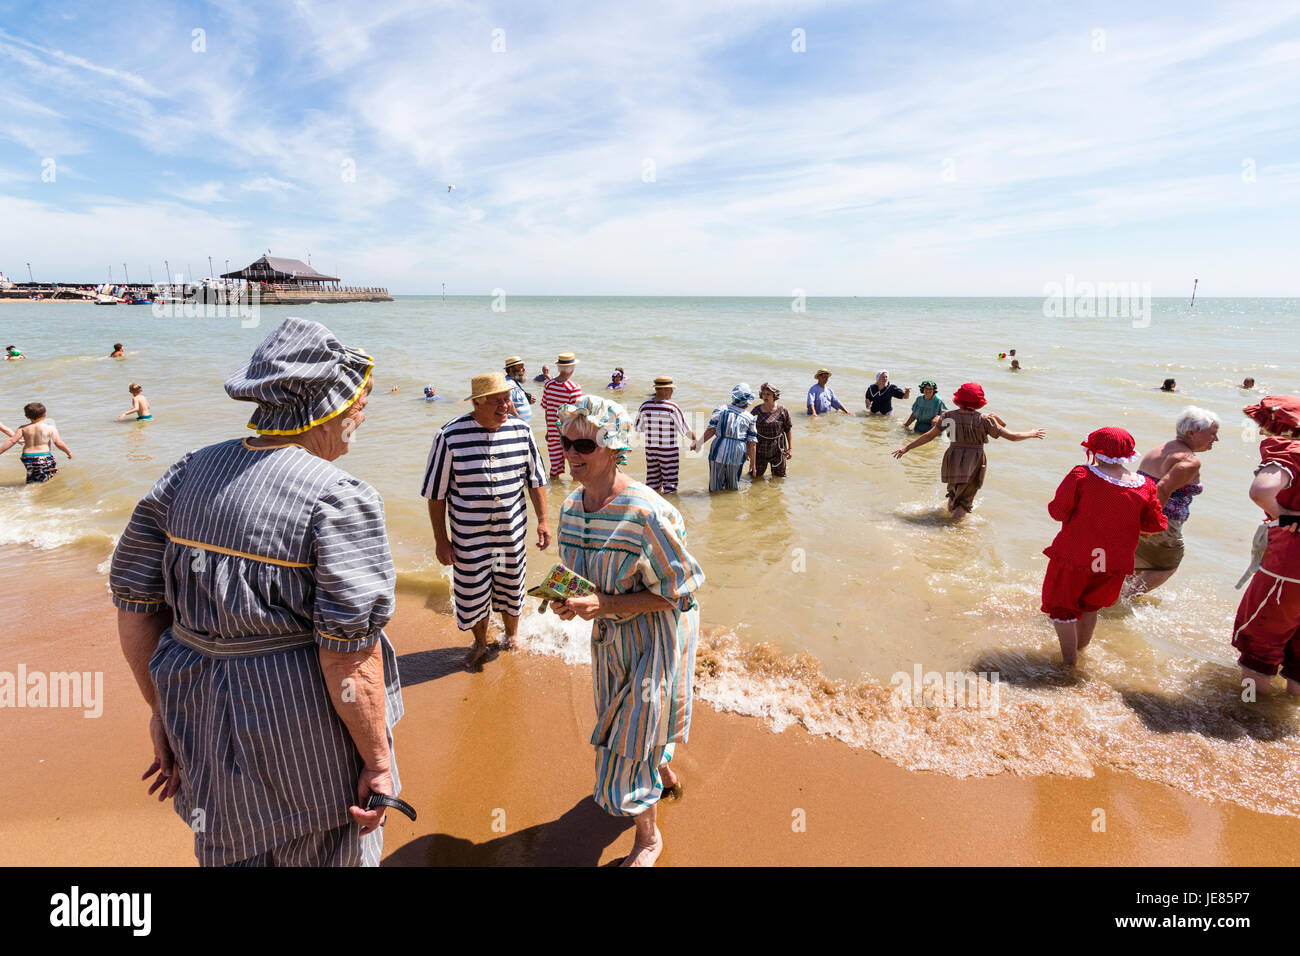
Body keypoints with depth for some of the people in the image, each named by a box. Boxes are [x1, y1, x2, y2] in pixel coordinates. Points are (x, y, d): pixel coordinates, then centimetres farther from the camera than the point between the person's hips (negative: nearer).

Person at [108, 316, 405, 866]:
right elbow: (348, 653, -23)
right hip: (306, 735, -6)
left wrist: (163, 708, 15)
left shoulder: (191, 472, 0)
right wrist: (377, 760, -12)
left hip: (203, 719, 7)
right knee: (330, 852, 19)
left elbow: (134, 602, 5)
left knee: (231, 850, 28)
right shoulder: (340, 500, -21)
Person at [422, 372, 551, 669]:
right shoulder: (450, 436, -15)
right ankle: (480, 643, 41)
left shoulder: (521, 430, -6)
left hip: (512, 533, 2)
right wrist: (441, 539, -6)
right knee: (472, 596, 13)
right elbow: (436, 493, -8)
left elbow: (536, 479, 5)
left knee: (511, 589, 18)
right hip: (469, 539, -2)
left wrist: (543, 520, 4)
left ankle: (511, 637, 46)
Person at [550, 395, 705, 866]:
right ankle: (664, 775, 59)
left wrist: (603, 605, -30)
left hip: (655, 636, -7)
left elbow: (675, 592, -22)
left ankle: (648, 838, 34)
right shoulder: (572, 508, -5)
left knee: (632, 735, 5)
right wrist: (568, 601, -13)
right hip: (609, 634, 7)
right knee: (622, 718, 26)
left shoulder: (647, 513, -30)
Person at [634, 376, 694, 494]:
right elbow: (685, 429, -9)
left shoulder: (645, 405, -2)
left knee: (653, 485, 15)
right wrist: (695, 441, 8)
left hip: (650, 449, 5)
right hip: (669, 451, -5)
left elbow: (638, 428, 9)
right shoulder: (672, 407, -15)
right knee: (670, 487, 5)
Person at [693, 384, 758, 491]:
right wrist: (752, 463, 12)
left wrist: (698, 443, 6)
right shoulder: (749, 418, 6)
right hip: (737, 454, 0)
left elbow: (711, 430, -3)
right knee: (732, 488, 17)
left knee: (715, 487, 9)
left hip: (718, 451, 0)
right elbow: (752, 443, 5)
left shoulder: (721, 409, 5)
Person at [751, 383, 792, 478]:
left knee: (778, 477, 11)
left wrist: (790, 448, -1)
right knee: (756, 476, 10)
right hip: (760, 450, 0)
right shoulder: (756, 410, -5)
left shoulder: (782, 411, -6)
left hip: (778, 450, 0)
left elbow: (789, 429, 2)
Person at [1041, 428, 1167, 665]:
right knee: (1091, 606, 27)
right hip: (1113, 563, 4)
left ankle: (1069, 660, 20)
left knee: (1062, 606, 15)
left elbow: (1058, 512, -14)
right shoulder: (1146, 486, -7)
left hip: (1074, 557, -4)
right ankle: (1081, 648, 44)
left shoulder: (1081, 476, -19)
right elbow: (1156, 525, 3)